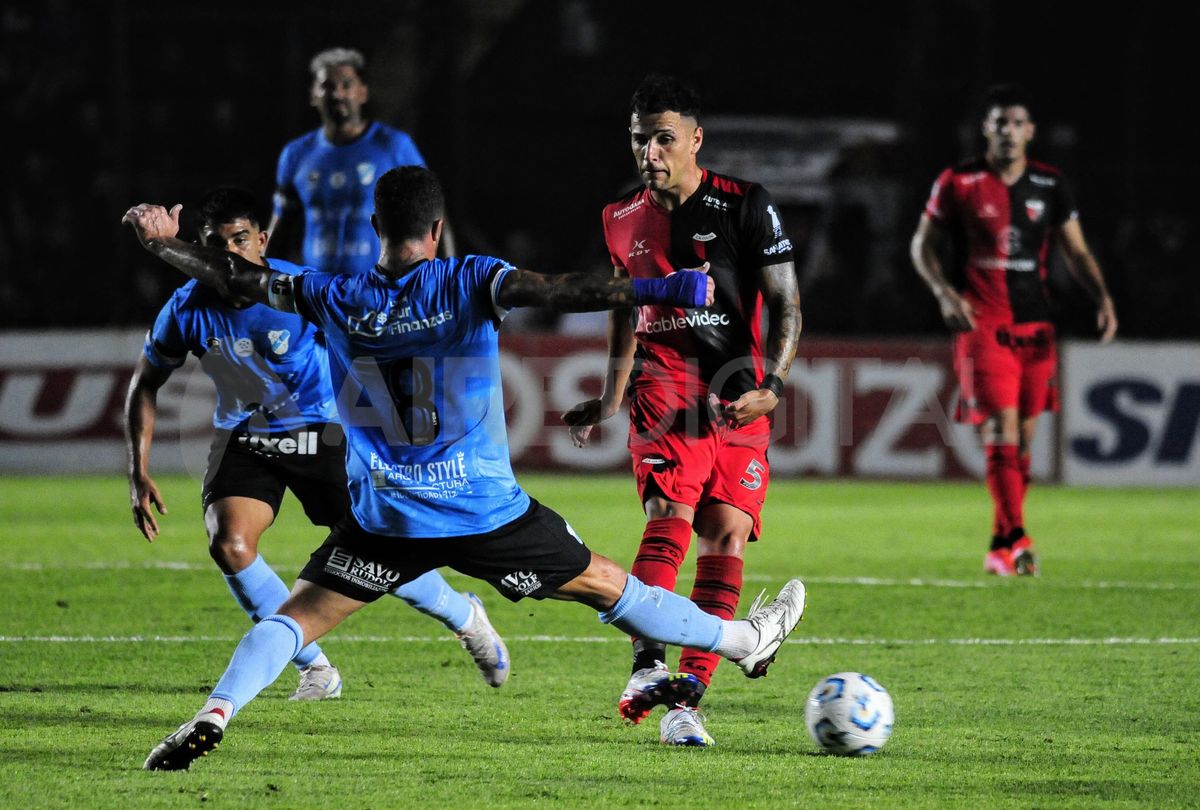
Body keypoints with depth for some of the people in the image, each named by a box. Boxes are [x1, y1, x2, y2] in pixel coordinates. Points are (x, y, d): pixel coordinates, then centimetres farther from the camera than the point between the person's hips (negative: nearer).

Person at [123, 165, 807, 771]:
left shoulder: (334, 299, -1)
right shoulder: (469, 284, -10)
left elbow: (236, 277, 4)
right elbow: (553, 291, -24)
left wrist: (162, 242, 16)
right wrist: (656, 290, -28)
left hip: (384, 517, 1)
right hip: (487, 512, -1)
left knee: (298, 616, 7)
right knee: (607, 585, 14)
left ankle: (214, 715, -15)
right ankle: (746, 642, 29)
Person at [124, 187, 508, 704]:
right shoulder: (188, 310, -15)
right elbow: (145, 384, 0)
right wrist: (139, 473, -7)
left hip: (320, 429, -2)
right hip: (245, 438, 2)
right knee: (229, 545, -22)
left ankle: (465, 617, 29)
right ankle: (315, 667, -4)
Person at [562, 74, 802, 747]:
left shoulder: (746, 206, -2)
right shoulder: (623, 220, 10)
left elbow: (787, 305, -4)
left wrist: (771, 385, -18)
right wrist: (609, 403, 25)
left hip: (740, 397, -1)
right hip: (665, 386, 1)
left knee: (727, 537, -9)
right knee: (671, 515, -22)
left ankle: (685, 701, -7)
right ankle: (648, 666, -32)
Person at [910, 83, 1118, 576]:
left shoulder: (1049, 186, 8)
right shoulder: (958, 183, -1)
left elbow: (1076, 251, 14)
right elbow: (923, 244, 5)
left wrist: (1102, 298, -2)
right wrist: (944, 293, -11)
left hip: (1034, 324, 4)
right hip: (982, 323, -4)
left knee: (1023, 436, 7)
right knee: (1001, 429, -16)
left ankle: (1002, 548, 17)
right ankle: (1015, 539, -20)